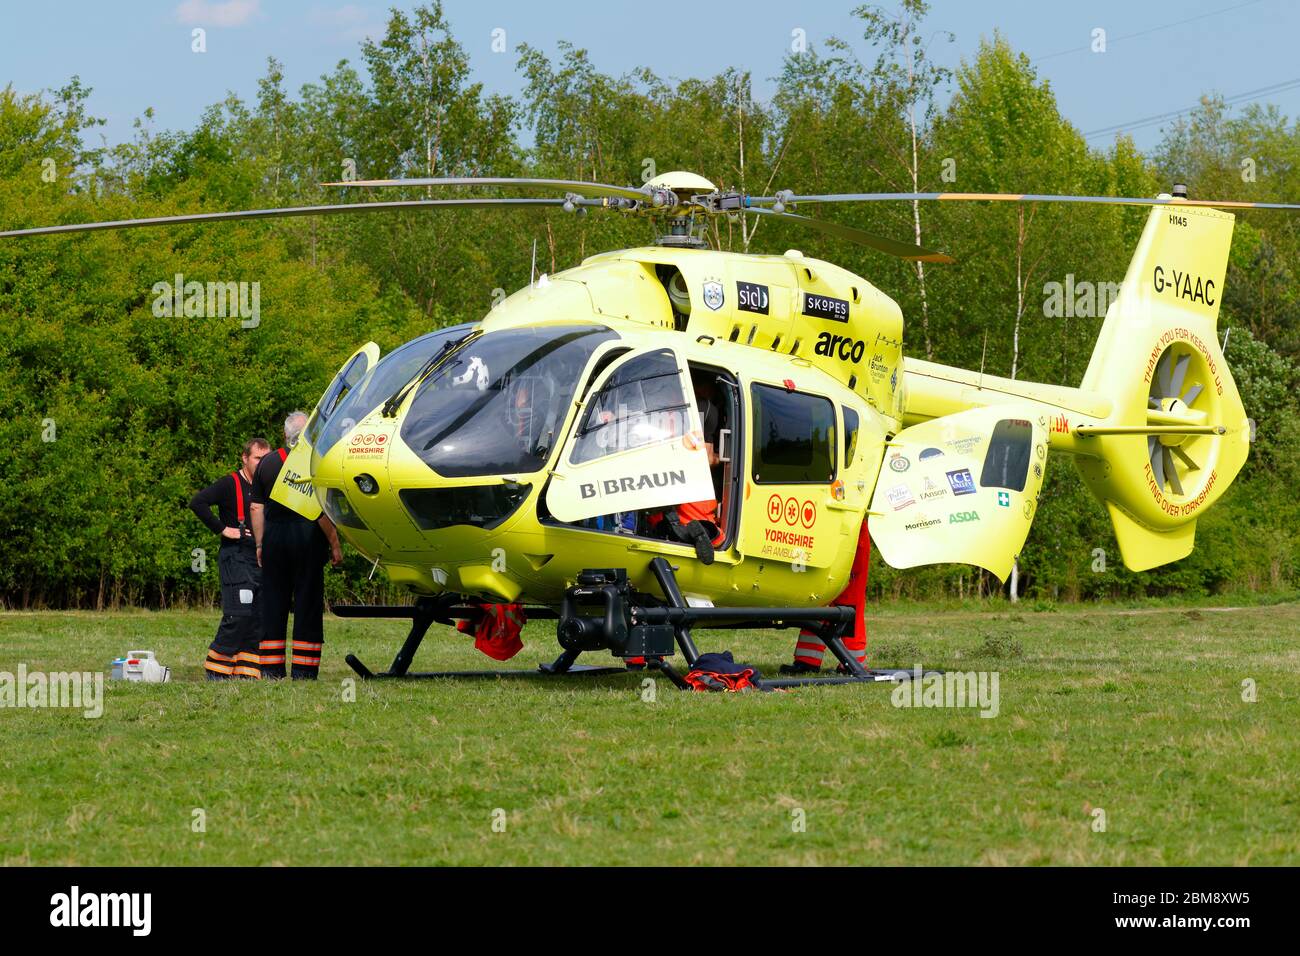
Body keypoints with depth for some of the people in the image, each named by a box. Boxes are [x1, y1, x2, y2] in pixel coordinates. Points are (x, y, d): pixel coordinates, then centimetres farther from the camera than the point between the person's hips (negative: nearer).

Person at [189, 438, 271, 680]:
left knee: (258, 619, 3)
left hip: (262, 560, 7)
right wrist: (222, 529, -14)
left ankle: (247, 673, 7)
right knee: (238, 616, -15)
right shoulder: (230, 484, -4)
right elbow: (197, 503, -15)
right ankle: (215, 671, -7)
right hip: (235, 558, -7)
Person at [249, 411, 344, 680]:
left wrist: (260, 544, 17)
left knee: (273, 604, 7)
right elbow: (321, 509, -11)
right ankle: (303, 671, -2)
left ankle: (271, 670, 6)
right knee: (308, 604, 1)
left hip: (273, 536, 4)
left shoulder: (267, 463, 8)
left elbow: (257, 508, 10)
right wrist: (335, 545, -4)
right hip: (308, 537, -4)